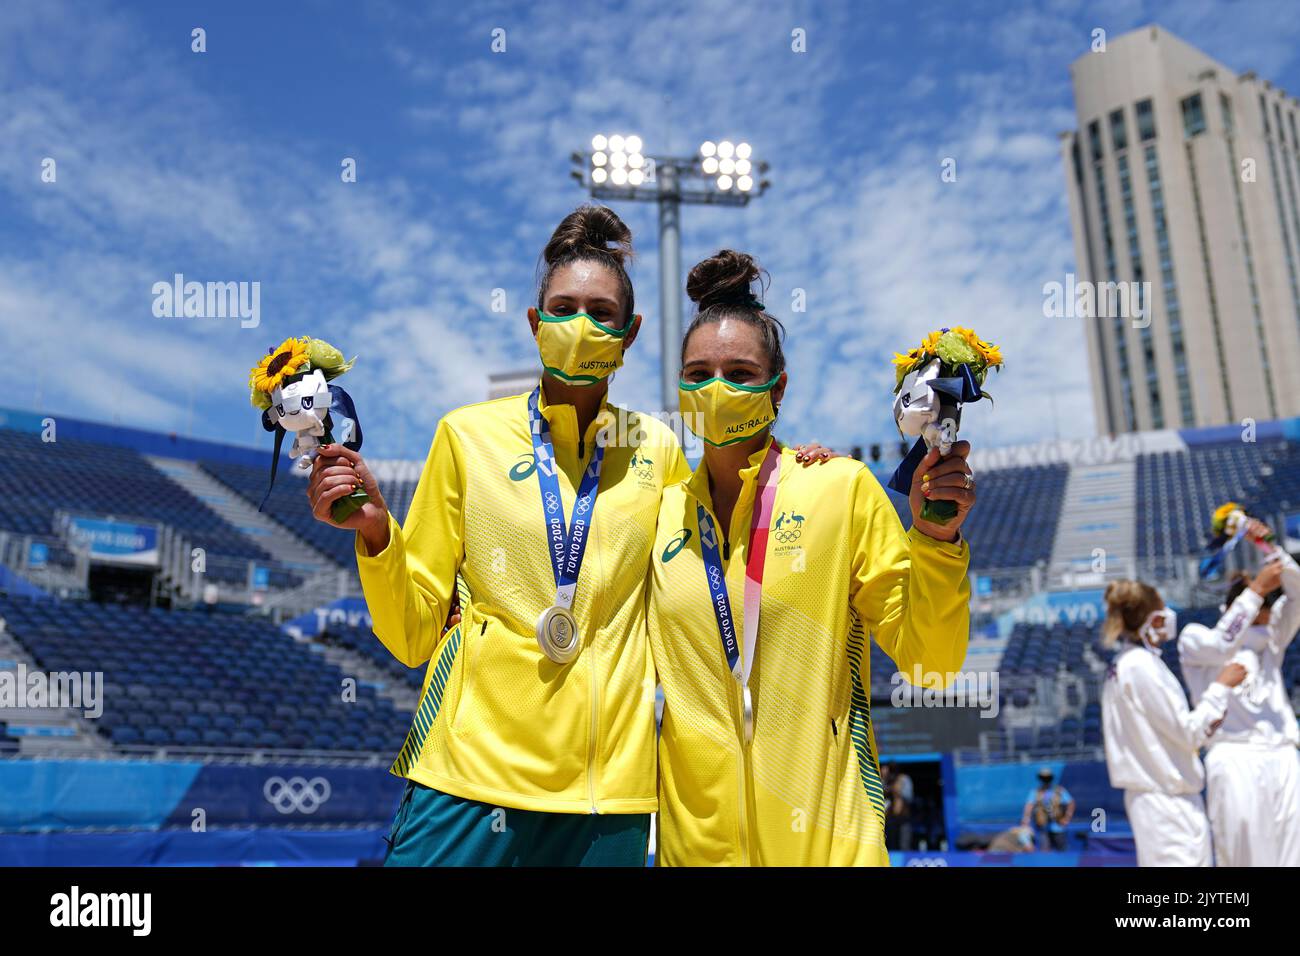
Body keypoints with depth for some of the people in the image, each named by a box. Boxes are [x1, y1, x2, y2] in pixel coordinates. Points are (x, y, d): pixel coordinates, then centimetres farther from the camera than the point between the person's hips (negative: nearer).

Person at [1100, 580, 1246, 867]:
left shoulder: (1121, 665, 11)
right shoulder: (1142, 666, -17)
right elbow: (1190, 733, -14)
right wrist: (1220, 687, -6)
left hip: (1147, 795, 9)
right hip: (1171, 798, -9)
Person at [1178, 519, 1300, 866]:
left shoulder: (1271, 639, 21)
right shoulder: (1194, 638, 6)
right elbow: (1223, 646, -15)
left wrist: (1267, 546, 2)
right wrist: (1257, 588, -10)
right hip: (1234, 758, -5)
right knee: (1244, 853, -10)